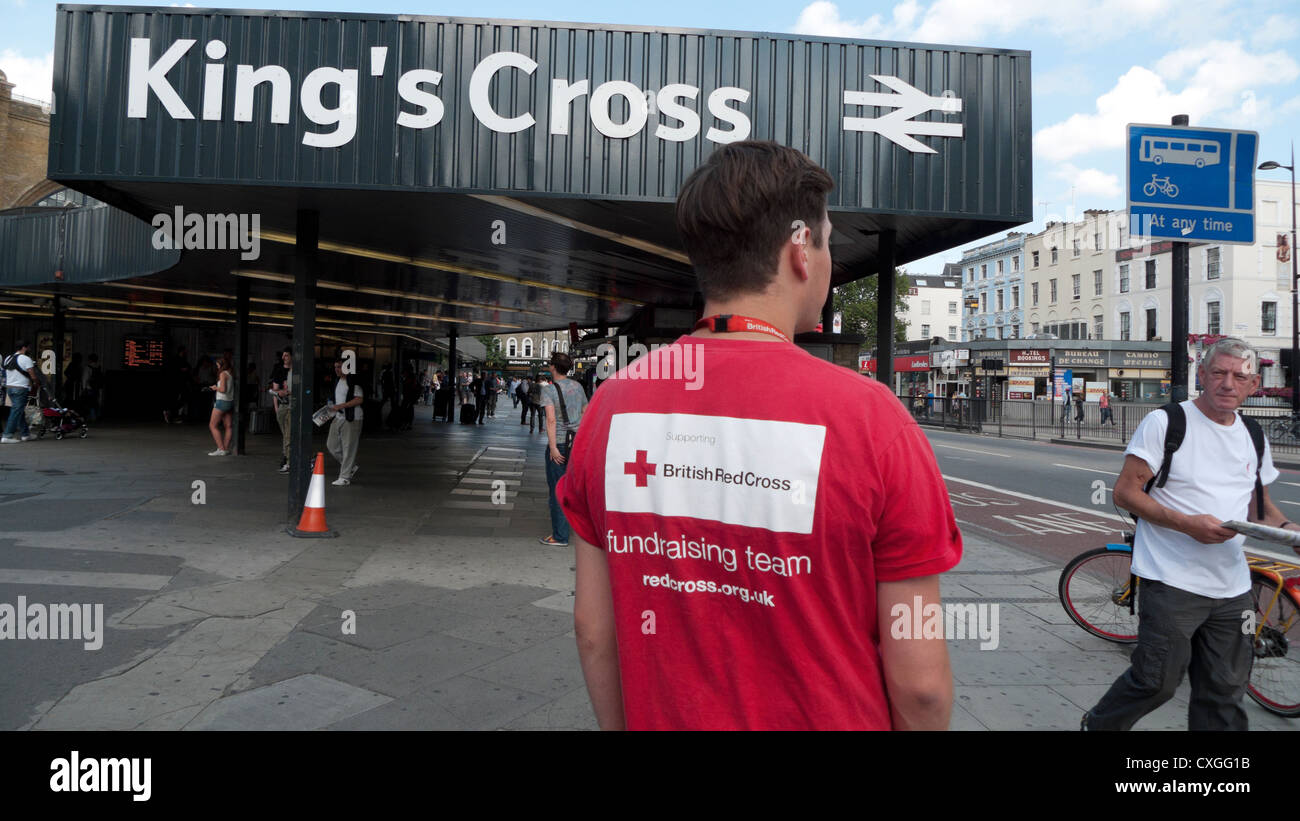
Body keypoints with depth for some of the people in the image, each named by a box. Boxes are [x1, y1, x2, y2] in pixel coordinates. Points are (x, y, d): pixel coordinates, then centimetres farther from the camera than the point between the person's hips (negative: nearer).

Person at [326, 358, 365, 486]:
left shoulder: (353, 381, -13)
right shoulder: (337, 381, 14)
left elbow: (359, 399, -19)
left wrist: (341, 406, -21)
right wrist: (332, 407, 10)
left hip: (352, 419, -9)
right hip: (338, 417, 9)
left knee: (348, 448, -5)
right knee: (331, 445, 9)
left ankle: (345, 477, 1)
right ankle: (351, 467, 24)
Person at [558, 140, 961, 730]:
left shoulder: (611, 403, -10)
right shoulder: (870, 416, -20)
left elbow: (593, 630, -2)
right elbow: (920, 683, -16)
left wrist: (622, 727, 12)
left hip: (660, 719, 3)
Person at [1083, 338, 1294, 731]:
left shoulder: (1254, 438, 13)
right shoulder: (1166, 422, -7)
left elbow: (1261, 504, 23)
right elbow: (1125, 492, -10)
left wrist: (1287, 529, 0)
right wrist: (1187, 523, -21)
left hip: (1233, 591, 6)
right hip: (1172, 583, -6)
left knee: (1225, 692, 10)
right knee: (1157, 681, -4)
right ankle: (1098, 725, 21)